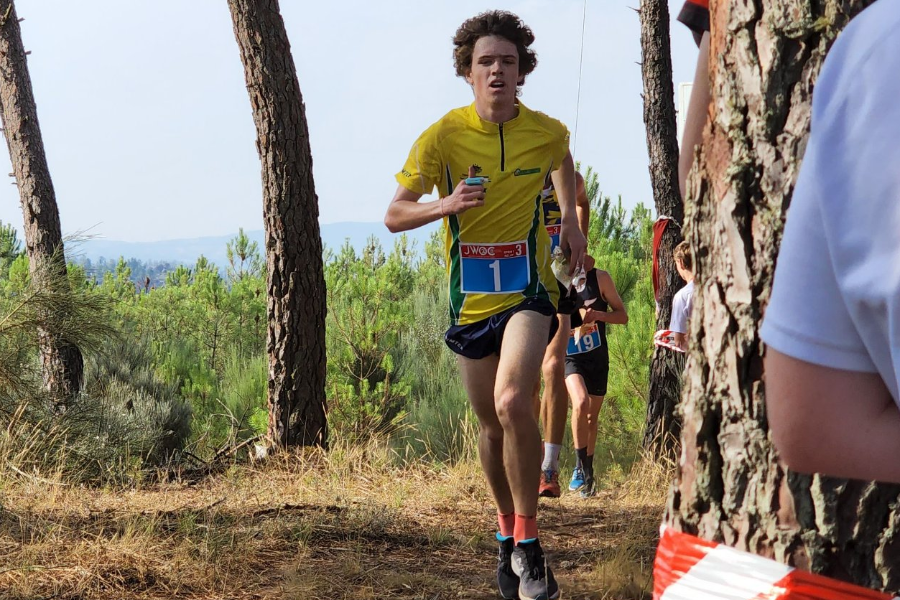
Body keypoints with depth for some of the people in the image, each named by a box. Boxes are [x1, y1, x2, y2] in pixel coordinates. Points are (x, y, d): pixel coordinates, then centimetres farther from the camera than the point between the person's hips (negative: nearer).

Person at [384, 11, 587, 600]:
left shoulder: (547, 132, -4)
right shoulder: (443, 135, -9)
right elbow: (395, 215, -6)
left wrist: (571, 219, 10)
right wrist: (445, 205, -25)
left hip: (528, 291, -2)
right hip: (470, 299, 2)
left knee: (513, 402, -26)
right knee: (492, 423, 13)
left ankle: (527, 542, -15)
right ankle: (507, 533, 35)